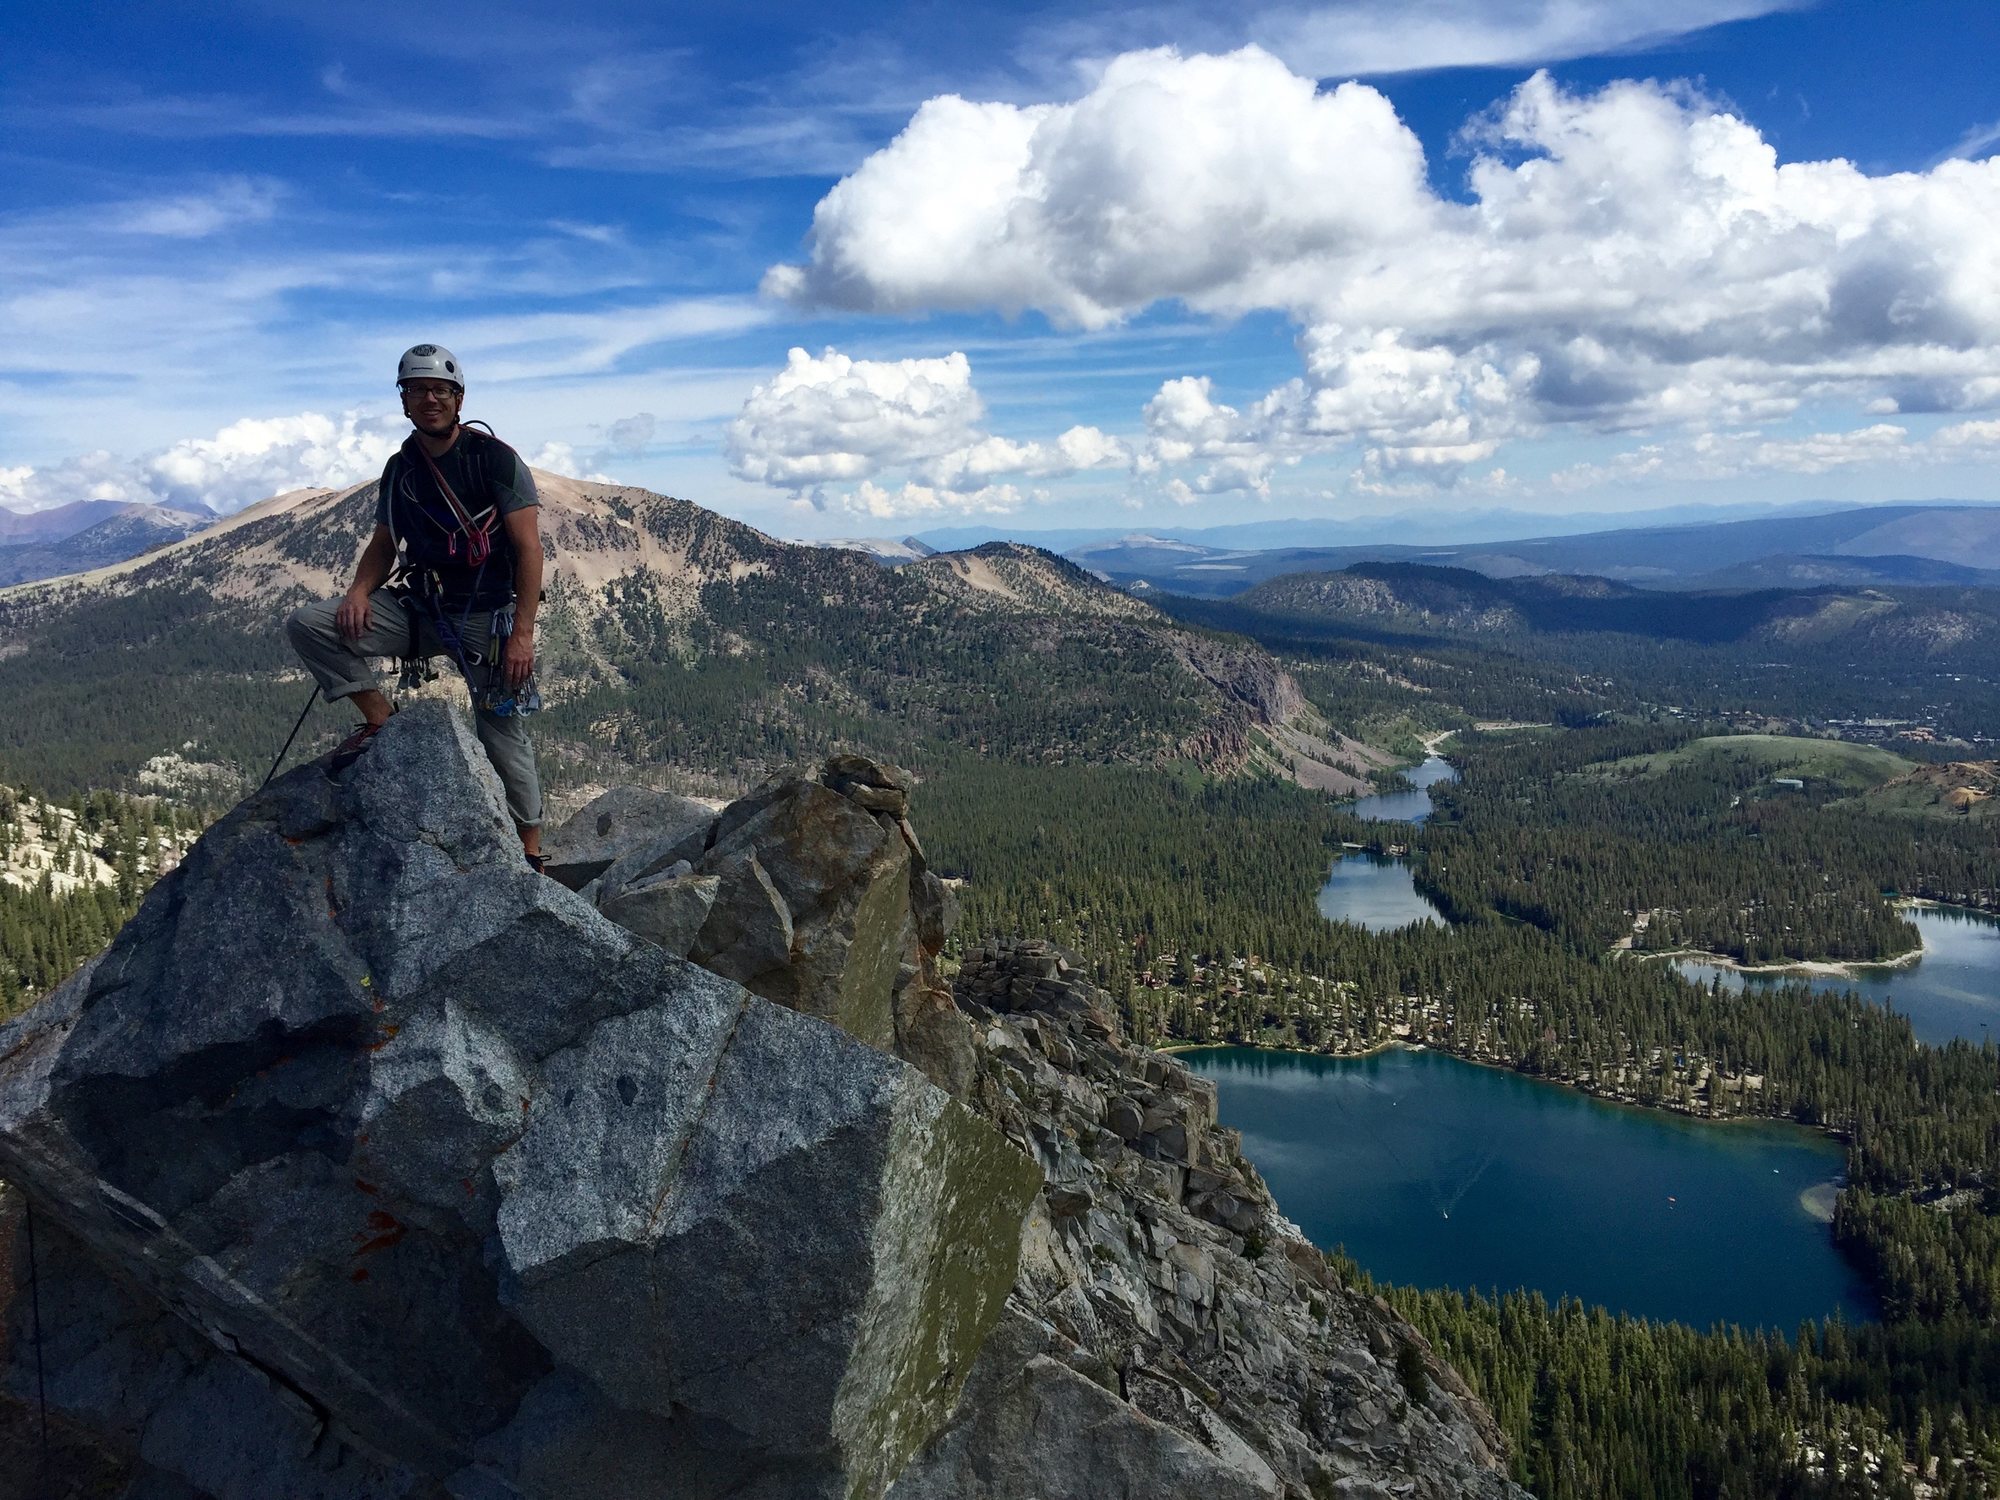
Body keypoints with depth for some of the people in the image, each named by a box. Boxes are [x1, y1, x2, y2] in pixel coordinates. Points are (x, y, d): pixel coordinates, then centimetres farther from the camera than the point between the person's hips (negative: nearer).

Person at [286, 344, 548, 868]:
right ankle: (380, 721, -1)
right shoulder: (400, 468, 9)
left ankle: (531, 856, 11)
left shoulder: (495, 459, -8)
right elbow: (384, 544, 16)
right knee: (307, 624, -12)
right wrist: (360, 590, -7)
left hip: (487, 614, -5)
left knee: (503, 737, -3)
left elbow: (529, 549, -12)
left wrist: (522, 634, -20)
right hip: (419, 607, 5)